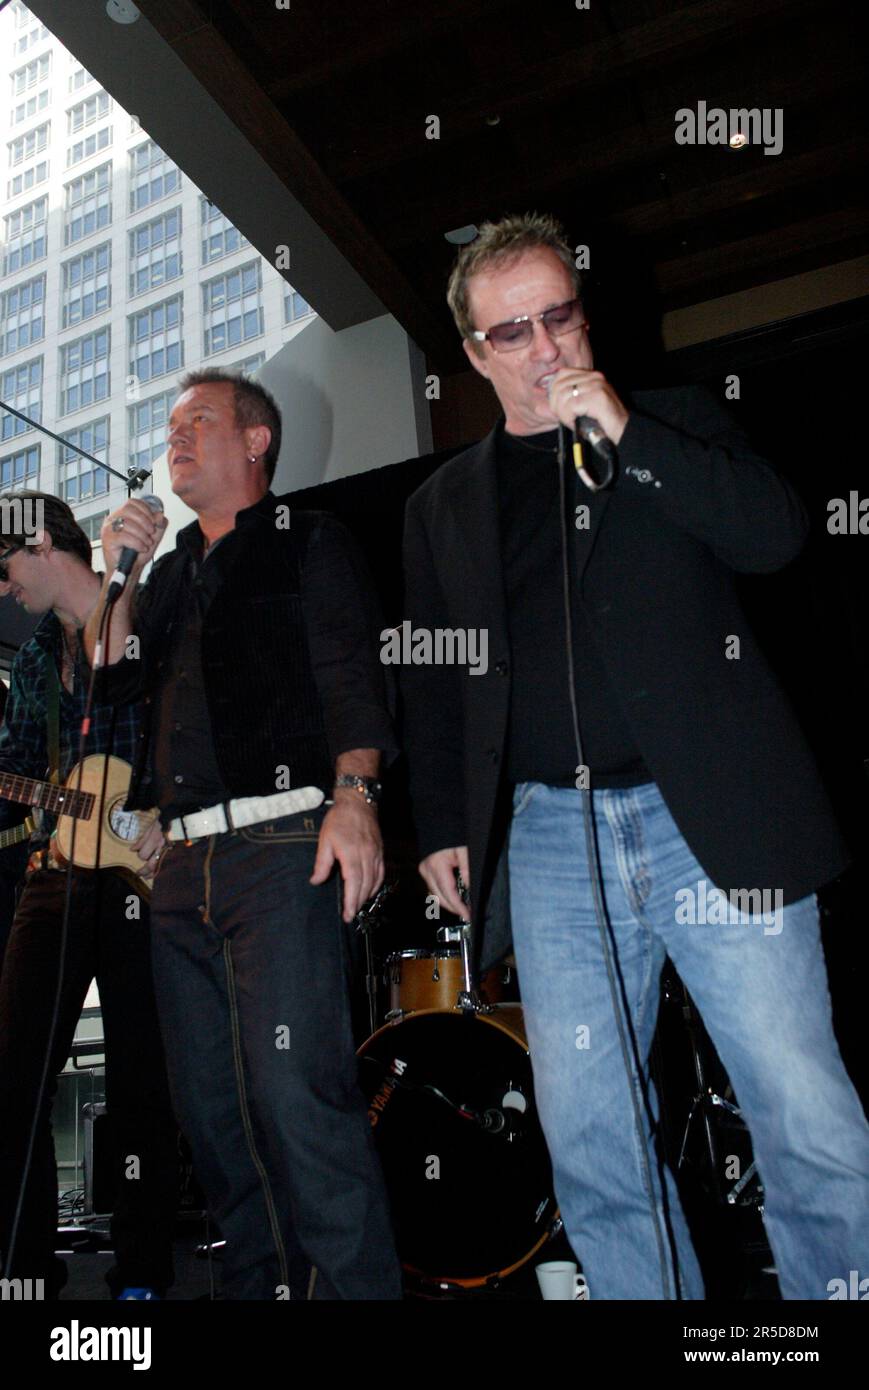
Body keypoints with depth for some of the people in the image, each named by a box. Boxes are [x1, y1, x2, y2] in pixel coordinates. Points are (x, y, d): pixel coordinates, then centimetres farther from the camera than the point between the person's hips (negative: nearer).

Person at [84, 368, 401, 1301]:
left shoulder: (306, 542, 7)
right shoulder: (174, 568, 26)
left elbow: (350, 673, -6)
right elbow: (117, 678, 19)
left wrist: (352, 796, -21)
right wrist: (118, 572, 8)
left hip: (280, 847, -7)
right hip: (185, 859, 7)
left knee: (298, 1092, -15)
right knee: (208, 1106, 11)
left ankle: (356, 1285, -5)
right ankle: (259, 1281, 24)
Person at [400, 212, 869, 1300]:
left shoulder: (679, 422, 12)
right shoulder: (441, 504, 17)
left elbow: (778, 536, -4)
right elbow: (430, 684, 17)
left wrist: (629, 436, -10)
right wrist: (442, 827, 10)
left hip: (711, 816, -2)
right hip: (548, 838, 3)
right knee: (589, 1146, 7)